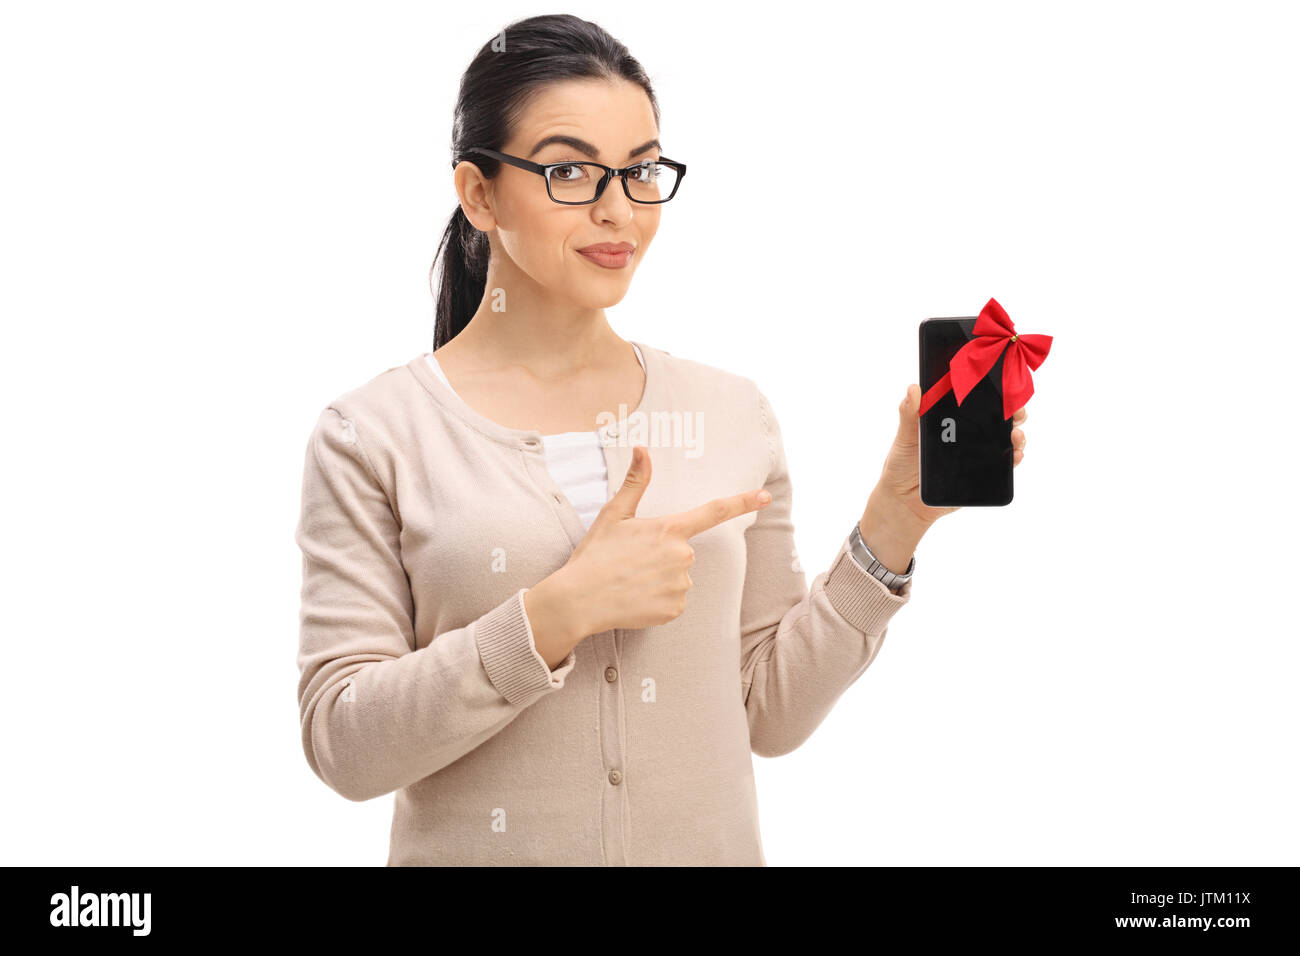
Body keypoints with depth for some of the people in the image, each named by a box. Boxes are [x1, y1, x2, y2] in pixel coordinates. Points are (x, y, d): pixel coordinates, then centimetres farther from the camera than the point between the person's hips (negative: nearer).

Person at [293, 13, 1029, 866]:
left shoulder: (736, 414, -2)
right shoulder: (373, 436, -10)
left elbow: (769, 714, 0)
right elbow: (342, 742, -15)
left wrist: (893, 523, -9)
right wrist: (559, 613, -23)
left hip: (714, 845, 3)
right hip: (483, 846, -2)